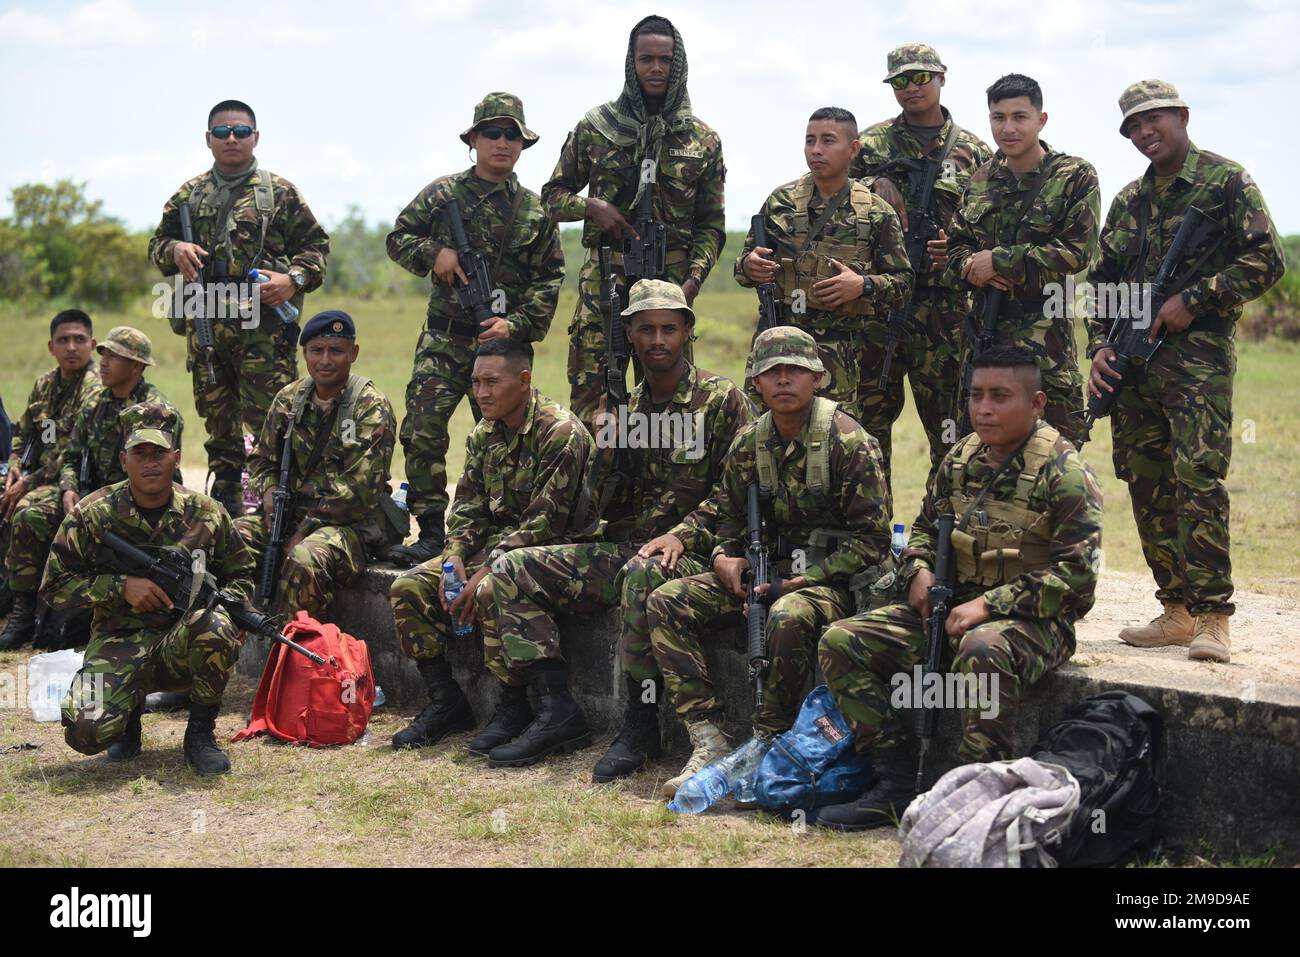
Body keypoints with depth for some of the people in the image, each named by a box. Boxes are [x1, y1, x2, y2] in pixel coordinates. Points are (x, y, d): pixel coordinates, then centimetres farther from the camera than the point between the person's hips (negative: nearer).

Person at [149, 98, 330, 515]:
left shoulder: (279, 192, 5)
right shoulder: (189, 195, 15)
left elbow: (316, 245, 6)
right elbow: (157, 244, 21)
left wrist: (294, 279, -12)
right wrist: (174, 249, -2)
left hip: (264, 327, -4)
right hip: (205, 324, 4)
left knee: (268, 418, -9)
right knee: (218, 418, 11)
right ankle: (225, 500, 20)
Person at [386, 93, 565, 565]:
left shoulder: (535, 211, 6)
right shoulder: (443, 194, 4)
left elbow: (549, 278, 4)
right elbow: (397, 238, 11)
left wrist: (517, 324, -10)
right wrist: (433, 253, -9)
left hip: (504, 339, 1)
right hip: (445, 339, -1)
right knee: (422, 432, -11)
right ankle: (430, 531, -3)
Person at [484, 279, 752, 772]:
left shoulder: (722, 400, -1)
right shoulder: (627, 407, 16)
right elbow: (605, 509, 15)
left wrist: (680, 536, -22)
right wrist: (606, 457, -5)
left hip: (685, 554, -7)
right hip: (619, 549, 7)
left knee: (641, 576, -41)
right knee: (511, 571, -6)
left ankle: (641, 722, -29)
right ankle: (556, 709, -15)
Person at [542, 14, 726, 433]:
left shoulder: (702, 140, 7)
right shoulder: (595, 127, 6)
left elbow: (711, 224, 8)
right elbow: (553, 195, 12)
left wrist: (694, 277, -8)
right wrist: (590, 206, -9)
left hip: (672, 283, 1)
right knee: (589, 390, -3)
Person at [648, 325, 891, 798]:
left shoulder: (848, 442, -12)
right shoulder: (749, 445, 7)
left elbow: (872, 540, -13)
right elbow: (730, 520, 19)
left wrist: (801, 580, -19)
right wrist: (725, 559, -5)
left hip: (832, 577, -6)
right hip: (770, 571, 7)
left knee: (788, 618, -40)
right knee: (666, 601, -11)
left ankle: (765, 746, -20)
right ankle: (708, 742, -16)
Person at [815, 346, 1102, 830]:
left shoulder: (1063, 472, -10)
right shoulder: (961, 459, 9)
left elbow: (1076, 573, -17)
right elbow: (925, 527, 24)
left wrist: (990, 604, -20)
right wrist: (920, 571, 1)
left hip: (1031, 620, -7)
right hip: (954, 608, 7)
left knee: (983, 650, -43)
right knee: (840, 642, -7)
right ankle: (895, 786, -8)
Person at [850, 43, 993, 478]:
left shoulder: (974, 152, 10)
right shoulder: (870, 143, 11)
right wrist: (871, 186, -6)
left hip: (944, 307, -1)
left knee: (950, 419, 0)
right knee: (869, 418, 4)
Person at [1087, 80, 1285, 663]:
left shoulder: (1226, 182, 1)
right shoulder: (1129, 201, 18)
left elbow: (1266, 260, -6)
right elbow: (1101, 281, 20)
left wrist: (1193, 300, -12)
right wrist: (1100, 346, 5)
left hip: (1198, 354, -6)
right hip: (1132, 359, 6)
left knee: (1198, 475, -15)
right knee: (1146, 483, 5)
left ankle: (1212, 616, -12)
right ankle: (1176, 610, 13)